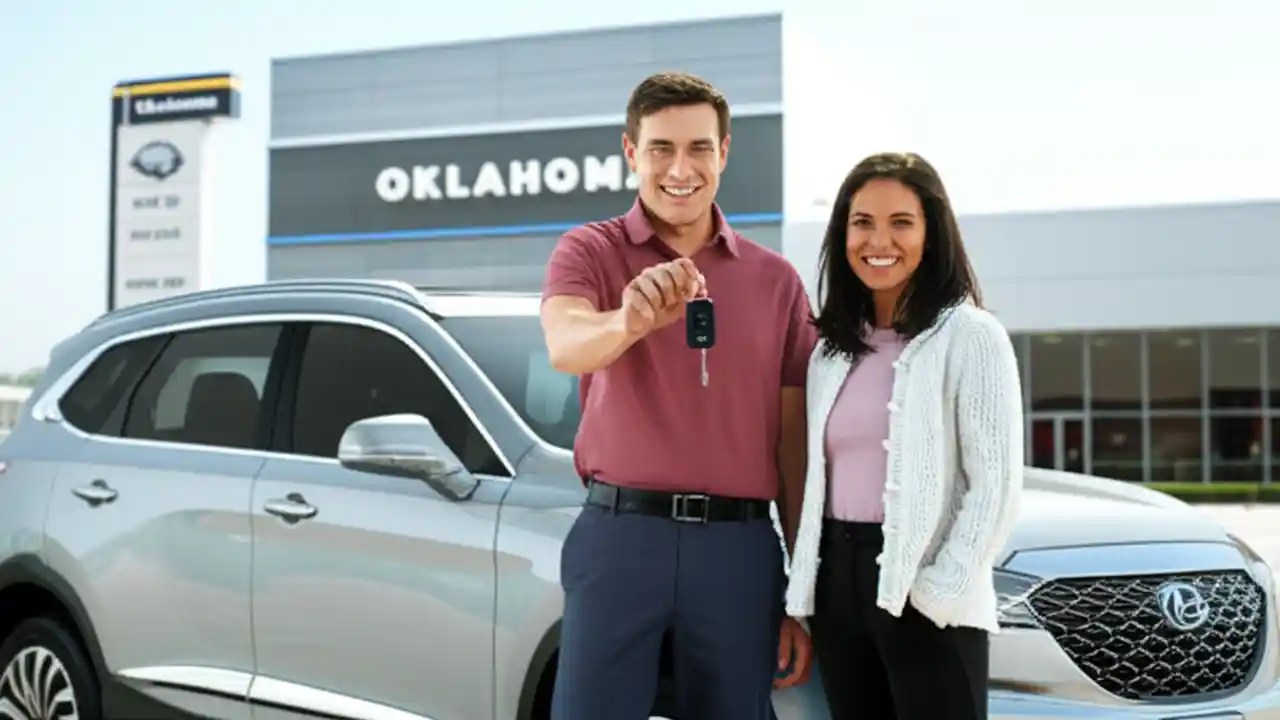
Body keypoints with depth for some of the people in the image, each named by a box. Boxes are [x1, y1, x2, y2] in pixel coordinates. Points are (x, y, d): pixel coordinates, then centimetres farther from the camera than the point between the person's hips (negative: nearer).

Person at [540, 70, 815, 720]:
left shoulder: (777, 280, 10)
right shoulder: (590, 251, 3)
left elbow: (794, 445, 9)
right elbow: (564, 345, -20)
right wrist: (628, 322, -43)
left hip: (740, 545, 2)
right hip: (620, 533, -2)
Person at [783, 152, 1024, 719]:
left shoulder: (970, 336, -5)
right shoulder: (832, 348, 14)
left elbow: (996, 485, -10)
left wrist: (938, 589, -17)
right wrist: (804, 588, 7)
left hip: (923, 598, -6)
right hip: (837, 582, 6)